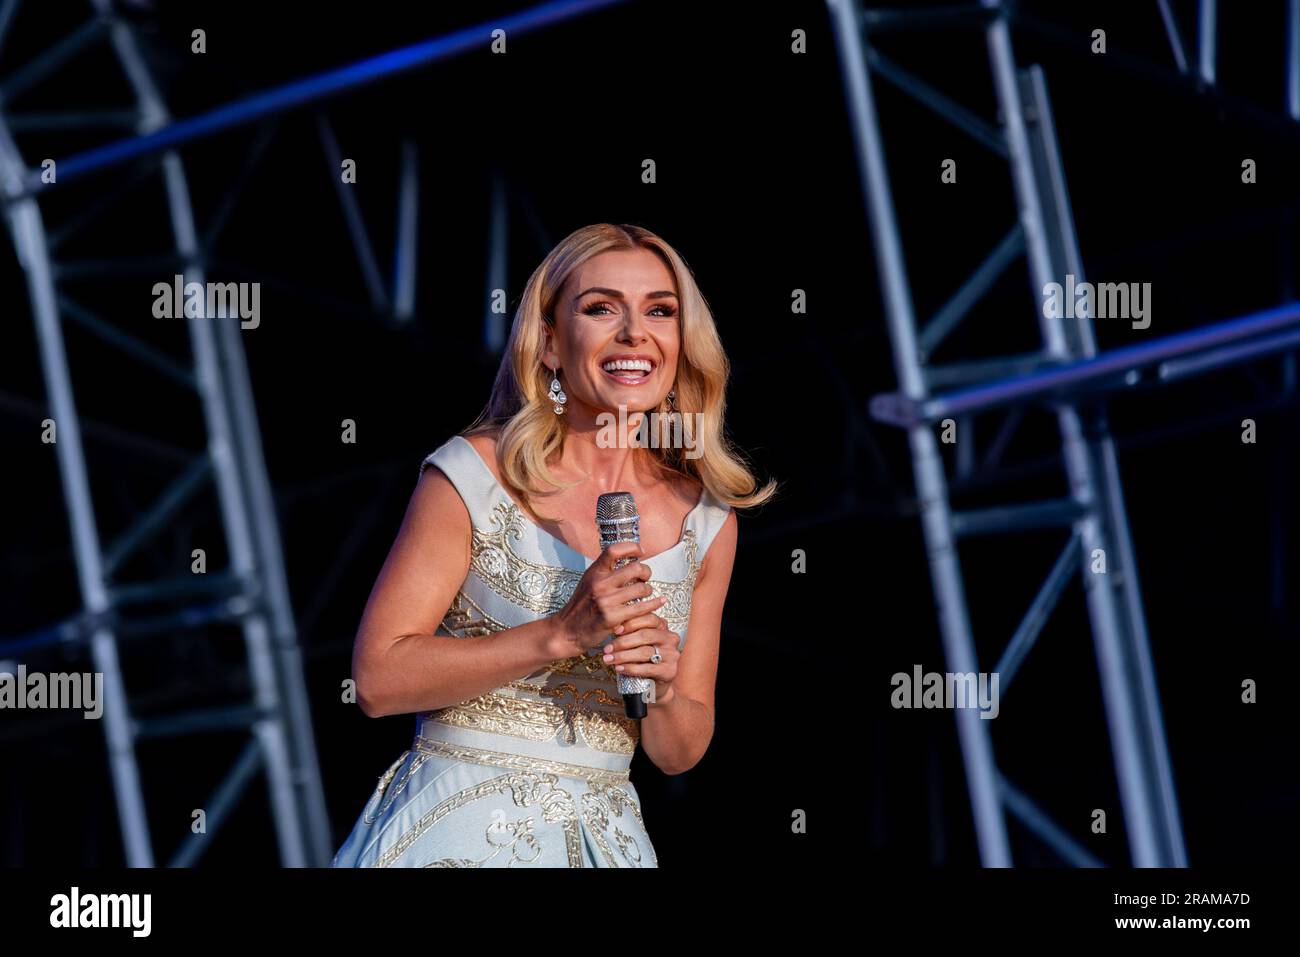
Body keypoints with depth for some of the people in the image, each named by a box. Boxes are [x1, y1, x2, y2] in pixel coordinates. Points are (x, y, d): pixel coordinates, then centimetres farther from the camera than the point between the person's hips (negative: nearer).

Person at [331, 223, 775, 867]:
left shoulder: (706, 522, 2)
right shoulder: (471, 476, -9)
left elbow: (679, 753, 7)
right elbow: (377, 679, -13)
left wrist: (661, 689, -15)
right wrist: (563, 635, -20)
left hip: (604, 837, 4)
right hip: (460, 833, -3)